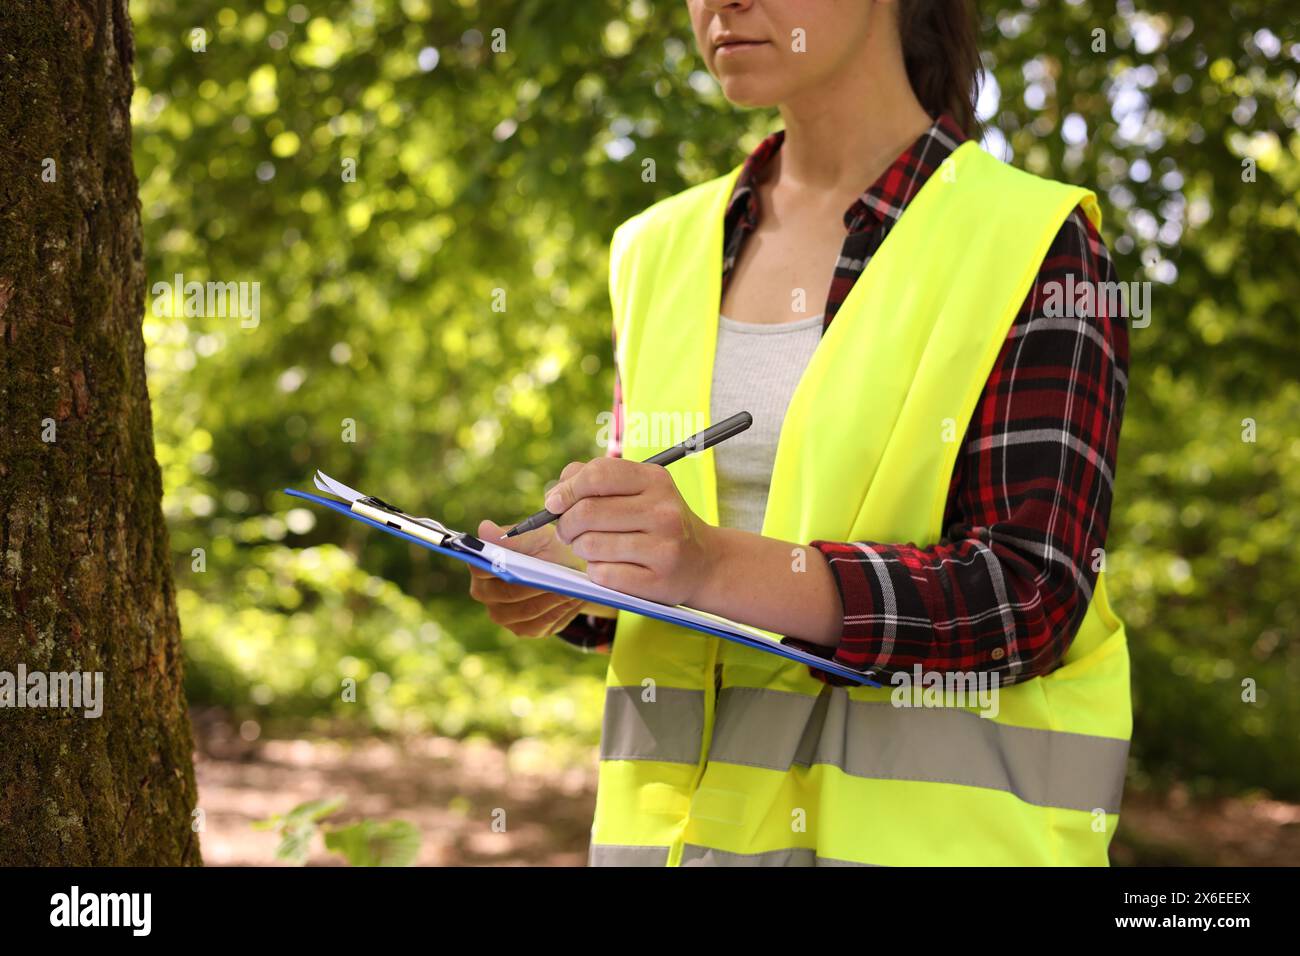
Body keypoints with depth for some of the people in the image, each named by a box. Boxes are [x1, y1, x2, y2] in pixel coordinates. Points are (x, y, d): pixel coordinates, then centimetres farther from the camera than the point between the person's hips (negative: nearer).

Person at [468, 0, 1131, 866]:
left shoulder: (1031, 247, -8)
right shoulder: (664, 250, 8)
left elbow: (1030, 598, -17)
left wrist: (721, 568, -29)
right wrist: (577, 583, -8)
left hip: (927, 824, -4)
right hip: (681, 810, 5)